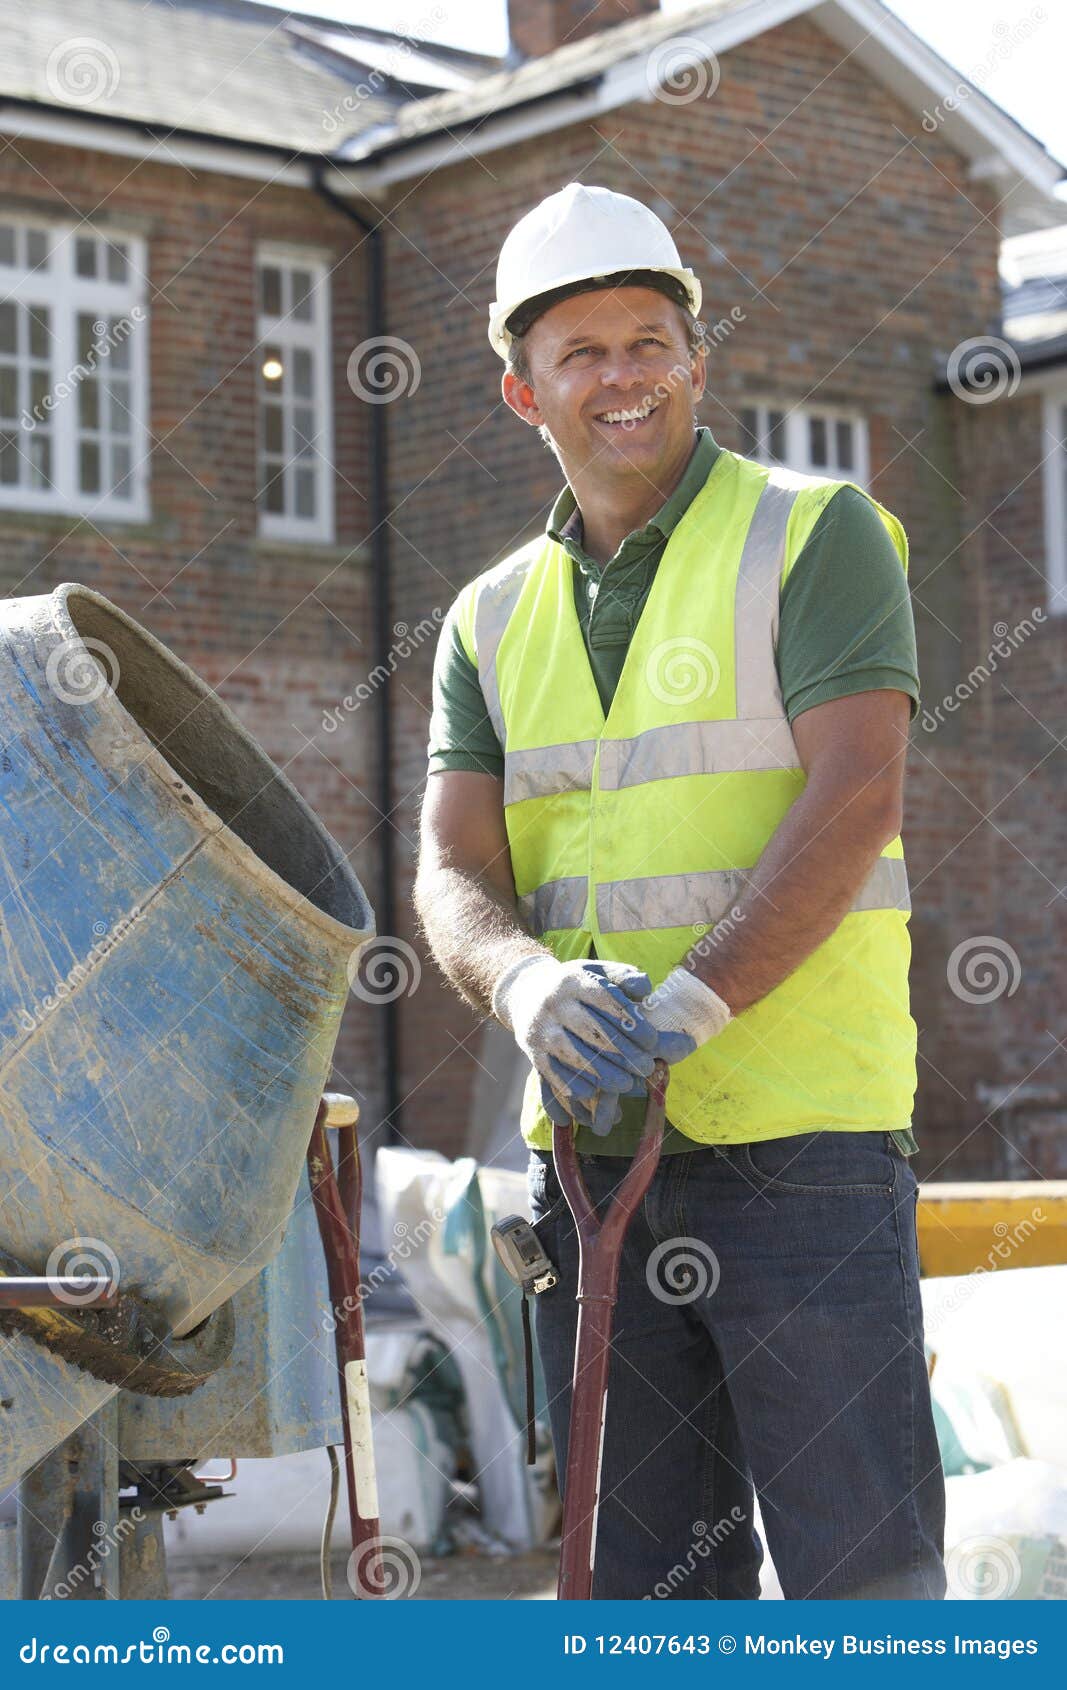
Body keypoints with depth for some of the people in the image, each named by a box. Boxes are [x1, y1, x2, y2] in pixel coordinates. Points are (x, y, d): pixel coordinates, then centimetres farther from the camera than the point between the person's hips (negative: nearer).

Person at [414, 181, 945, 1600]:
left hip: (800, 1130, -5)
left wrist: (684, 1006, -25)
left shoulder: (816, 535, 0)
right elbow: (453, 872, 4)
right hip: (587, 1145, 5)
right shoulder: (494, 619, 15)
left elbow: (855, 803, -13)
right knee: (648, 1573, 11)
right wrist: (531, 987, -20)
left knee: (860, 1565, -4)